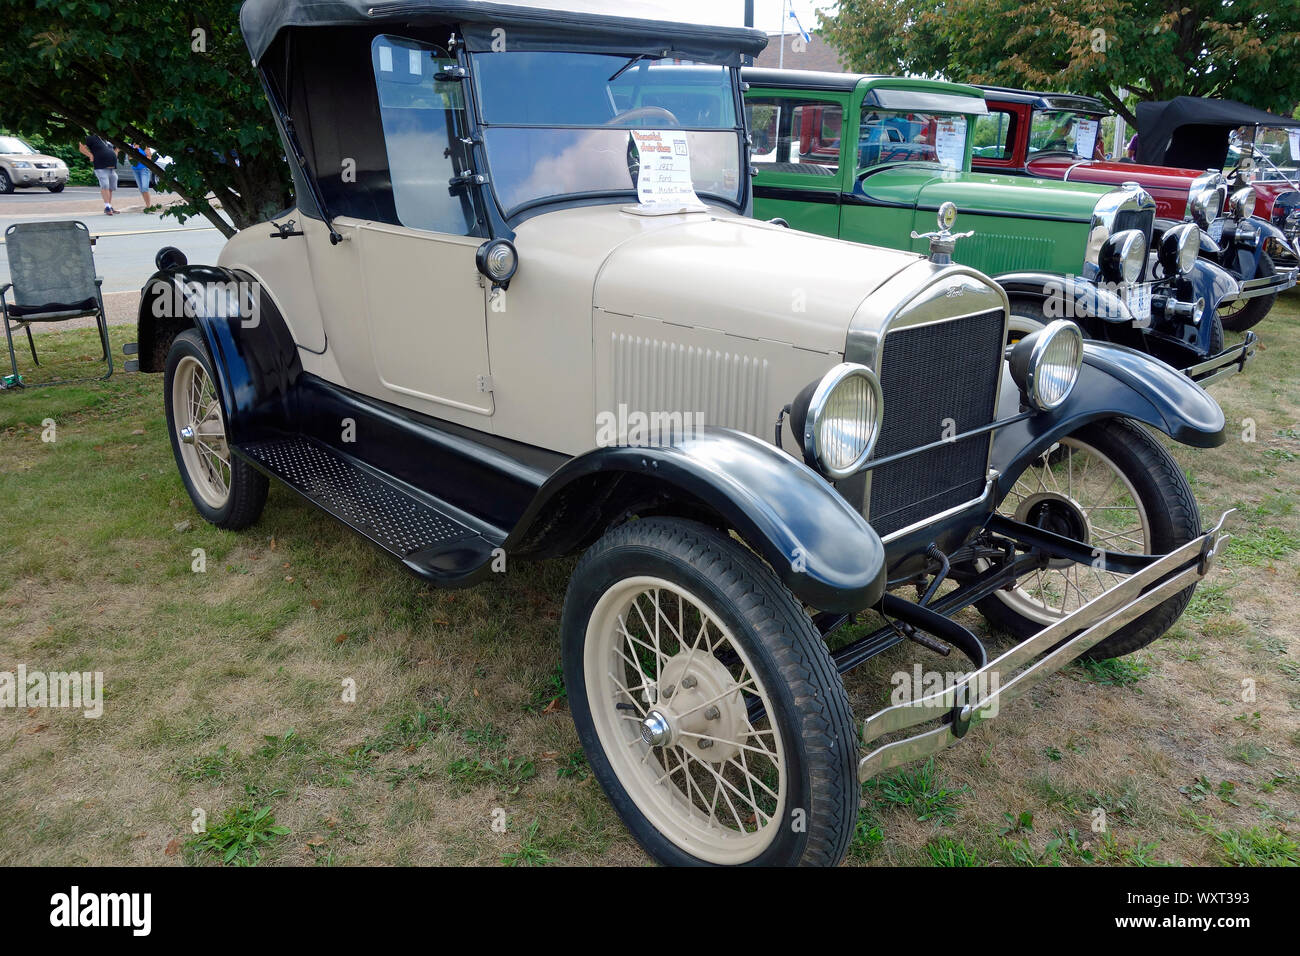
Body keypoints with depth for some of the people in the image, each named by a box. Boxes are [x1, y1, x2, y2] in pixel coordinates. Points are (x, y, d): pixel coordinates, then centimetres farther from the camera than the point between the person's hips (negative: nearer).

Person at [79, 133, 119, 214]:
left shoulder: (107, 140, 19)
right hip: (101, 168, -7)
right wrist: (90, 155, -13)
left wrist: (114, 157, 21)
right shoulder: (92, 138, 0)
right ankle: (107, 207, -20)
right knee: (105, 186, -17)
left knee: (111, 188, 9)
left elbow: (116, 148, 37)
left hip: (112, 168, 7)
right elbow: (81, 147, -8)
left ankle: (110, 207, 16)